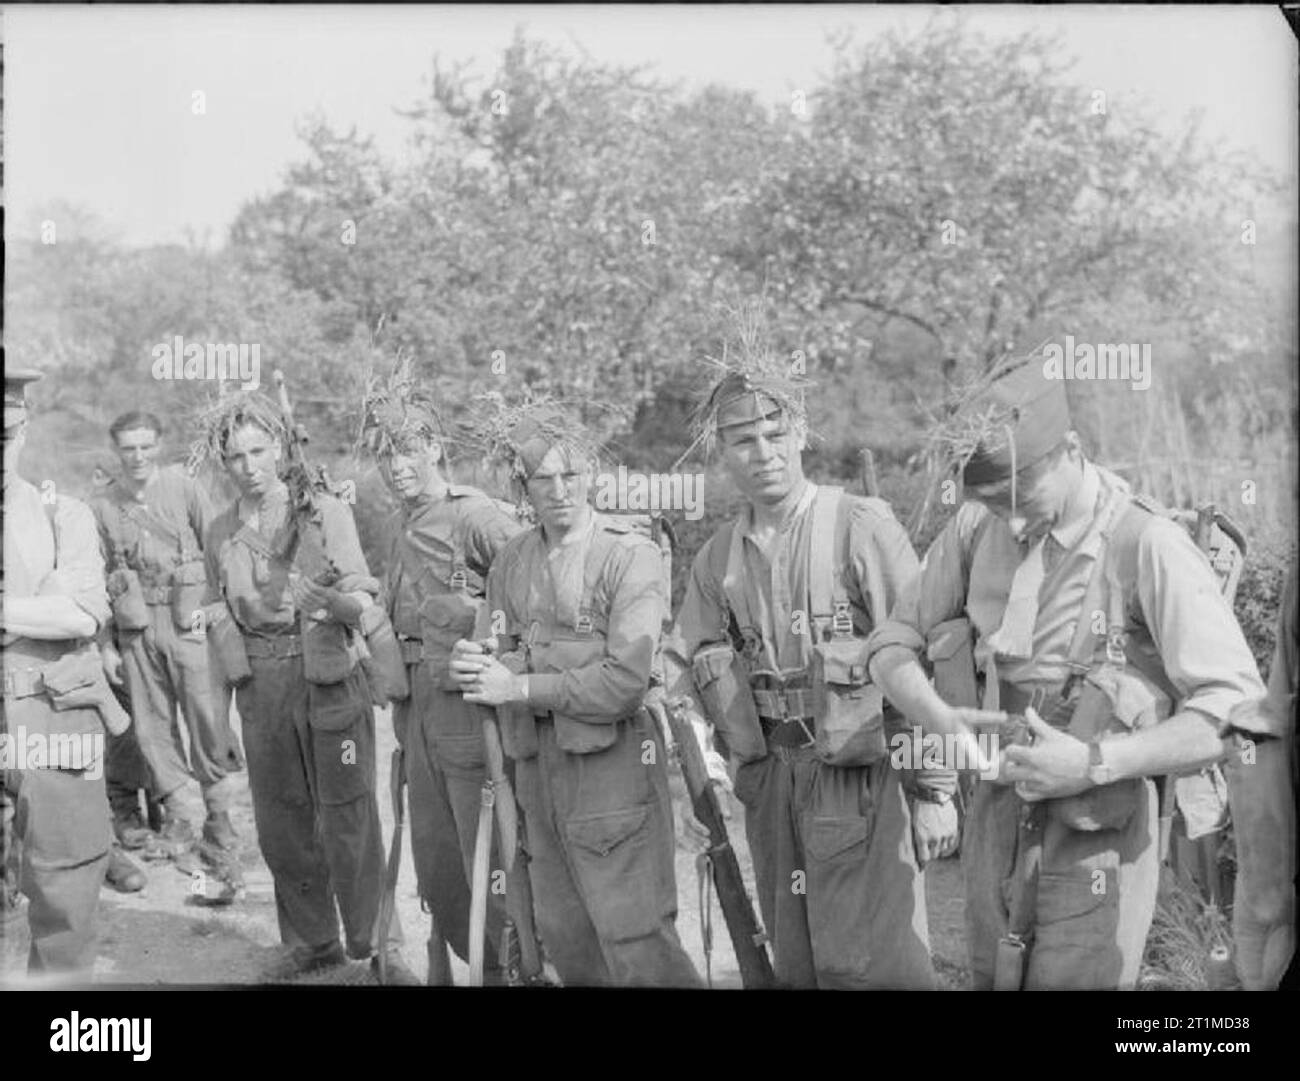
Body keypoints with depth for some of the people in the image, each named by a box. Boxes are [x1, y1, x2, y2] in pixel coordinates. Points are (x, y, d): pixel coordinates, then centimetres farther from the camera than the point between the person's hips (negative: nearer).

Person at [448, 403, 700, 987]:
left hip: (612, 763, -6)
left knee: (635, 944, -6)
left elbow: (625, 681, -17)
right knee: (564, 939, 14)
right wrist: (479, 665, -12)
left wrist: (520, 686, -15)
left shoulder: (631, 556, -9)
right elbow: (507, 661, 12)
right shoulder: (511, 560, 9)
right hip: (536, 765, 6)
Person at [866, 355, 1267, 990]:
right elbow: (893, 645, 7)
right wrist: (940, 717, -12)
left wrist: (1095, 763, -25)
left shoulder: (1147, 547, -18)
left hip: (1095, 841, -5)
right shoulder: (975, 529, -2)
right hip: (997, 822, 5)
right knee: (989, 977, 18)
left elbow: (1239, 711, -21)